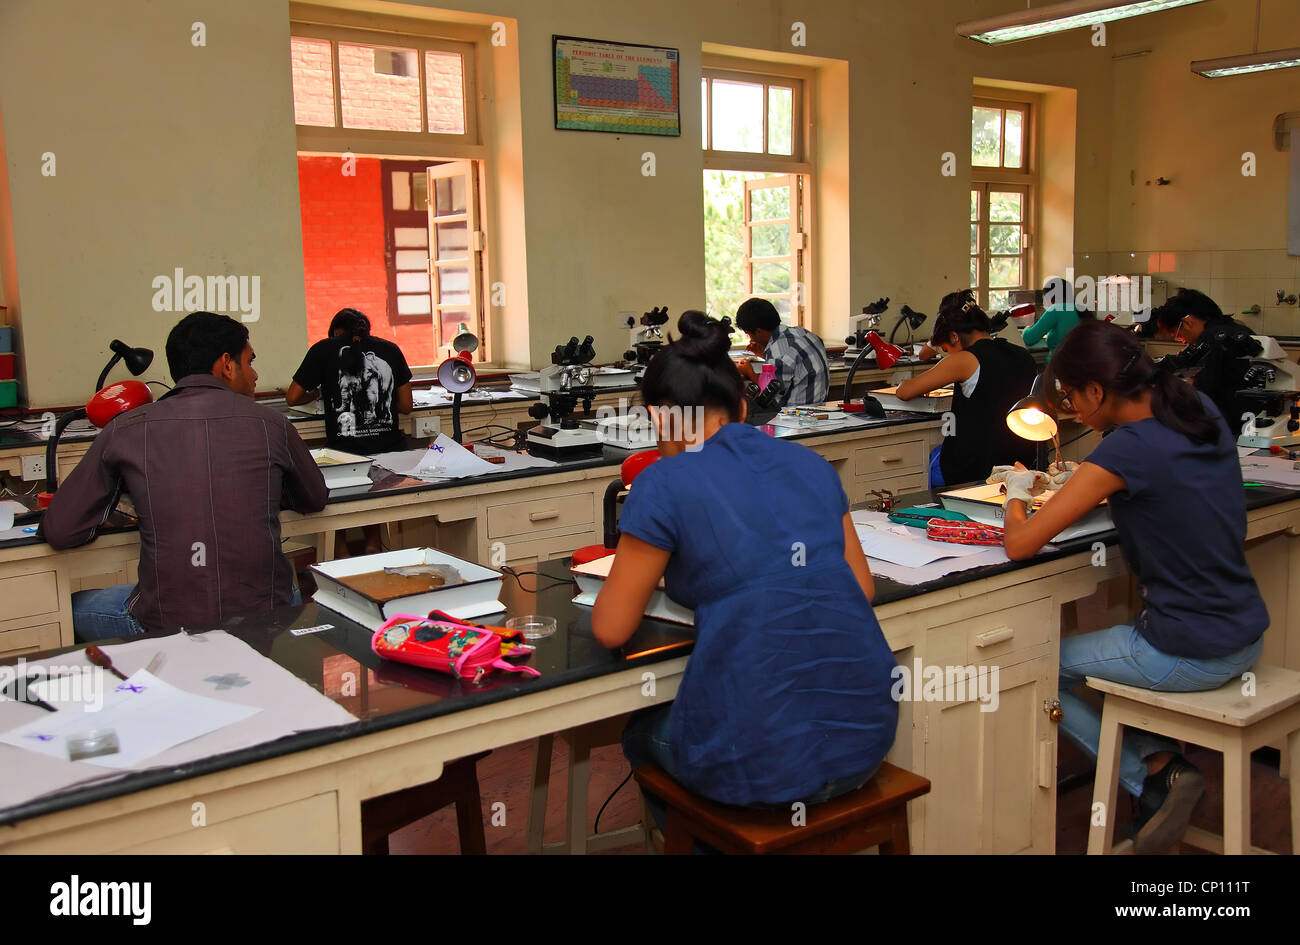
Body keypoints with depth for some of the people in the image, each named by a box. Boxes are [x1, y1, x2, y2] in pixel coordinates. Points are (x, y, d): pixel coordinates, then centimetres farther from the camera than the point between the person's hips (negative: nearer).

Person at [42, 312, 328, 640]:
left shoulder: (125, 430, -1)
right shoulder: (271, 424, 0)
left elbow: (59, 532, 2)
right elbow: (314, 500, 18)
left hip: (165, 626, -1)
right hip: (264, 619, 1)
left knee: (75, 607, 29)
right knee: (304, 589, 36)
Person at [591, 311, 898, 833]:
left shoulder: (666, 483, -8)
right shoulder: (811, 464, 8)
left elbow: (611, 629, -1)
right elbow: (861, 588, 14)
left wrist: (641, 568, 18)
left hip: (761, 763, -5)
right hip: (865, 739, 6)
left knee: (642, 734, 30)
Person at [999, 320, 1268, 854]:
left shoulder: (1127, 449, -22)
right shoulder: (1202, 411, 1)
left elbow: (1019, 545, -19)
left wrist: (1017, 494, 0)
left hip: (1192, 658, -8)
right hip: (1247, 639, 8)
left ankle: (1154, 774, 8)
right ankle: (1161, 760, 17)